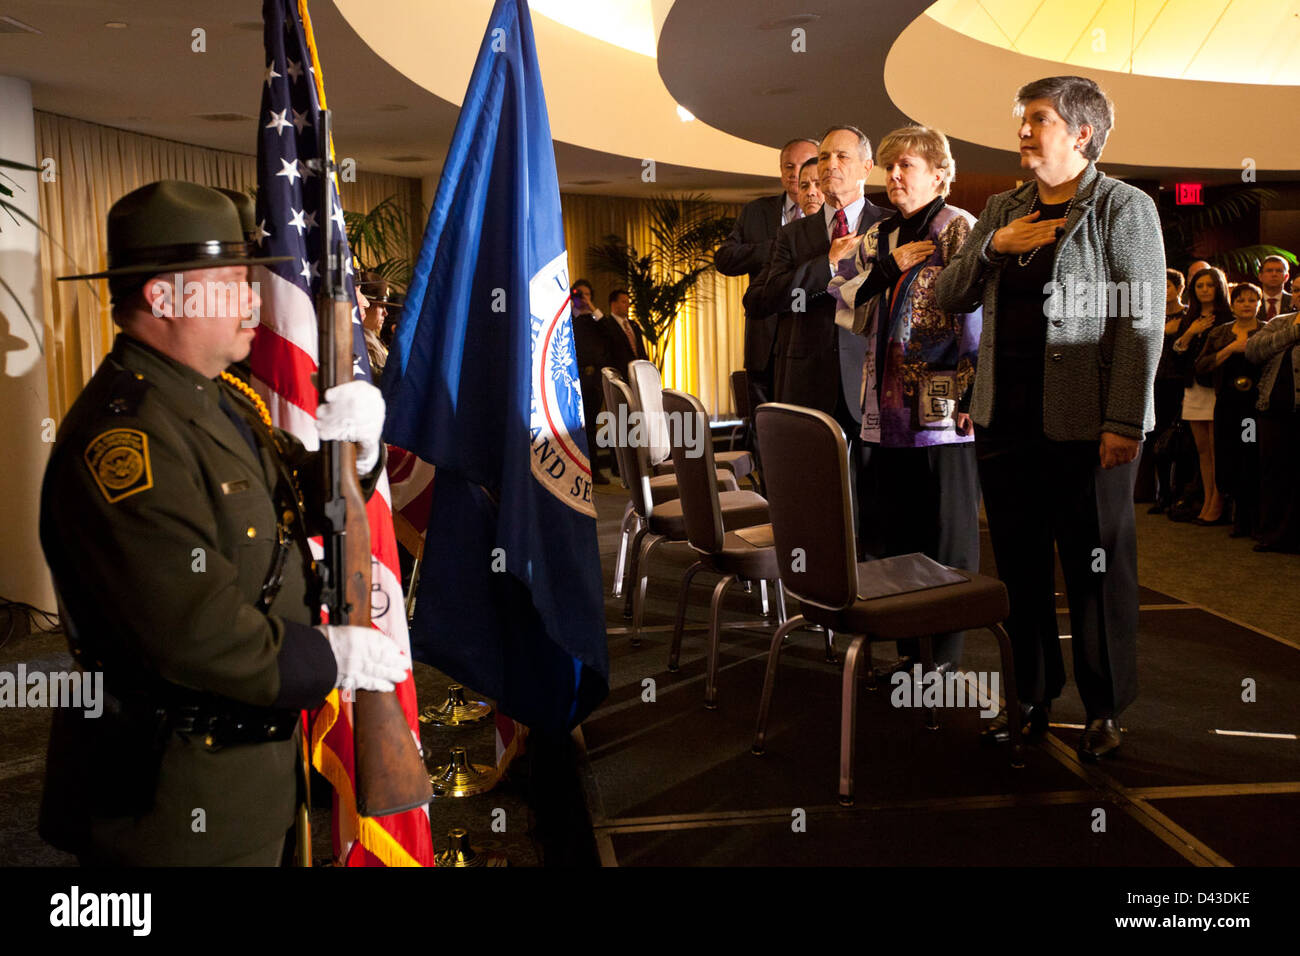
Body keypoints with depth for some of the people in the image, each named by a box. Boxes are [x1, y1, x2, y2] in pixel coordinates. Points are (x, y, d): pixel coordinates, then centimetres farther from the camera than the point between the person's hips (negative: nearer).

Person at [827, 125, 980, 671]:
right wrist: (887, 269, -3)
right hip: (888, 408, 7)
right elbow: (845, 305, 11)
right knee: (893, 531, 11)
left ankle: (945, 659, 11)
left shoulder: (960, 230, -4)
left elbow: (977, 314, -12)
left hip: (943, 407, -7)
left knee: (946, 536, 1)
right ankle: (906, 650, 23)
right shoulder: (878, 238, 17)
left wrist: (970, 392, -18)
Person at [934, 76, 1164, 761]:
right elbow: (948, 299, 12)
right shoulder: (1002, 211, 15)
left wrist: (1124, 424, -15)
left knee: (1095, 569, 6)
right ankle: (1032, 698, 24)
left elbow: (1141, 325, -8)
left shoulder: (1124, 208, -1)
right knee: (1019, 567, 10)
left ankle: (1104, 710, 20)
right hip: (1005, 420, 5)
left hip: (1083, 424, -5)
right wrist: (990, 246, -5)